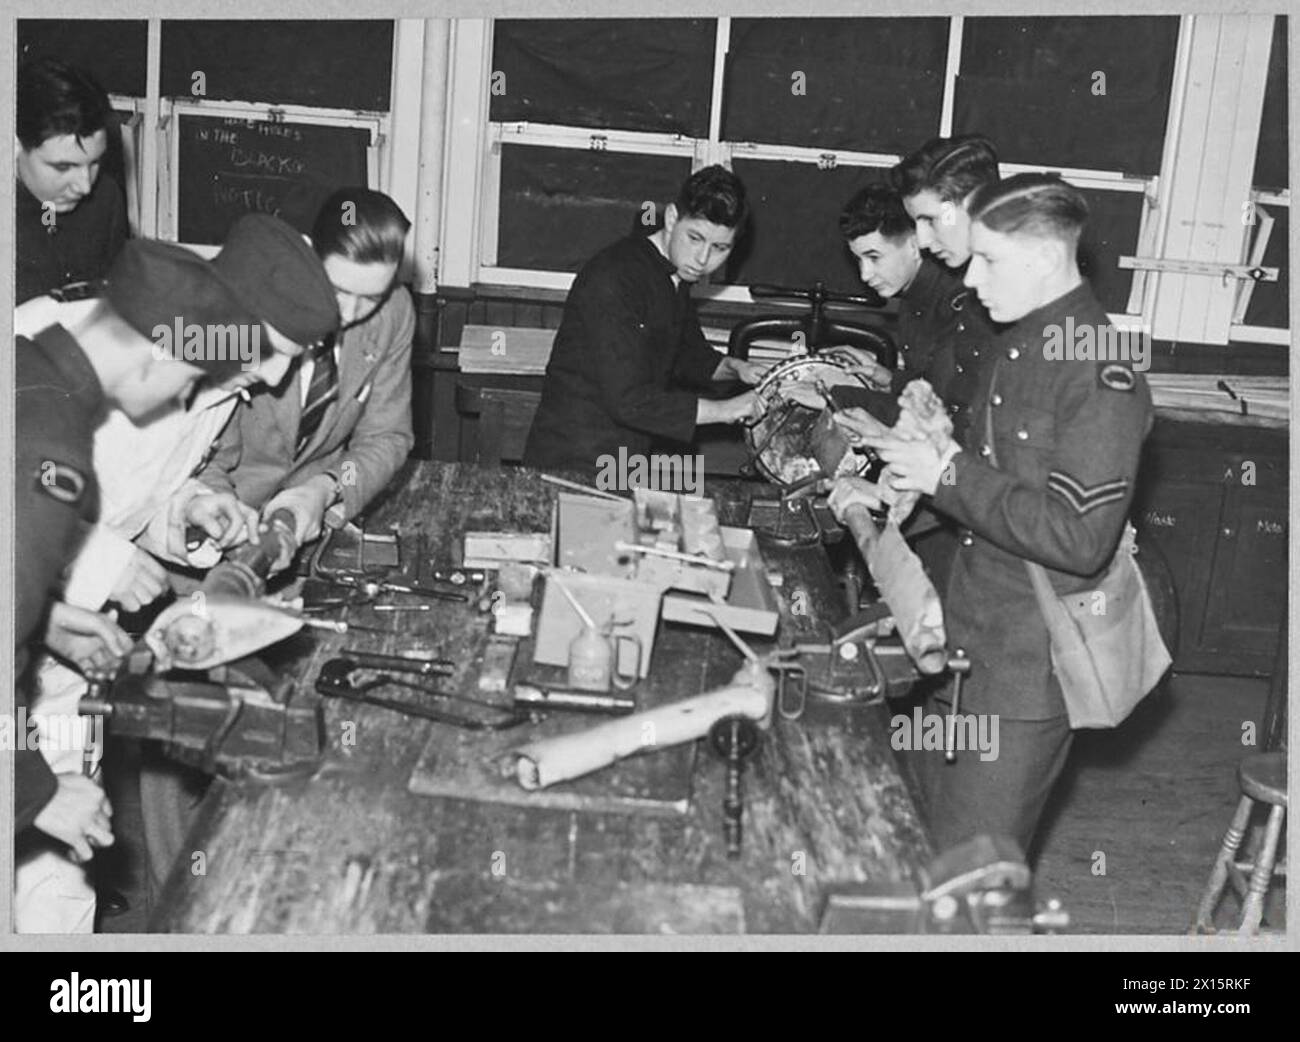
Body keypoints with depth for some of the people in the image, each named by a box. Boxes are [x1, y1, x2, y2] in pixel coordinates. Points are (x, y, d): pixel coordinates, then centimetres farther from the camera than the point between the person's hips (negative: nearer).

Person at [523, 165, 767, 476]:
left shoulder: (676, 275, 8)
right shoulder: (614, 279, -21)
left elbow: (686, 354, 25)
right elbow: (627, 399, -26)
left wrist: (732, 368, 4)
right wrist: (726, 410, -20)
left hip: (627, 463, 8)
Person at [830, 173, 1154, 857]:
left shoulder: (1099, 372, -20)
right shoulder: (1022, 341, 9)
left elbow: (1079, 537, -25)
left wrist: (949, 476, -20)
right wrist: (895, 485, 3)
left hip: (1029, 668, -9)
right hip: (968, 644, 9)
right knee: (938, 840, 20)